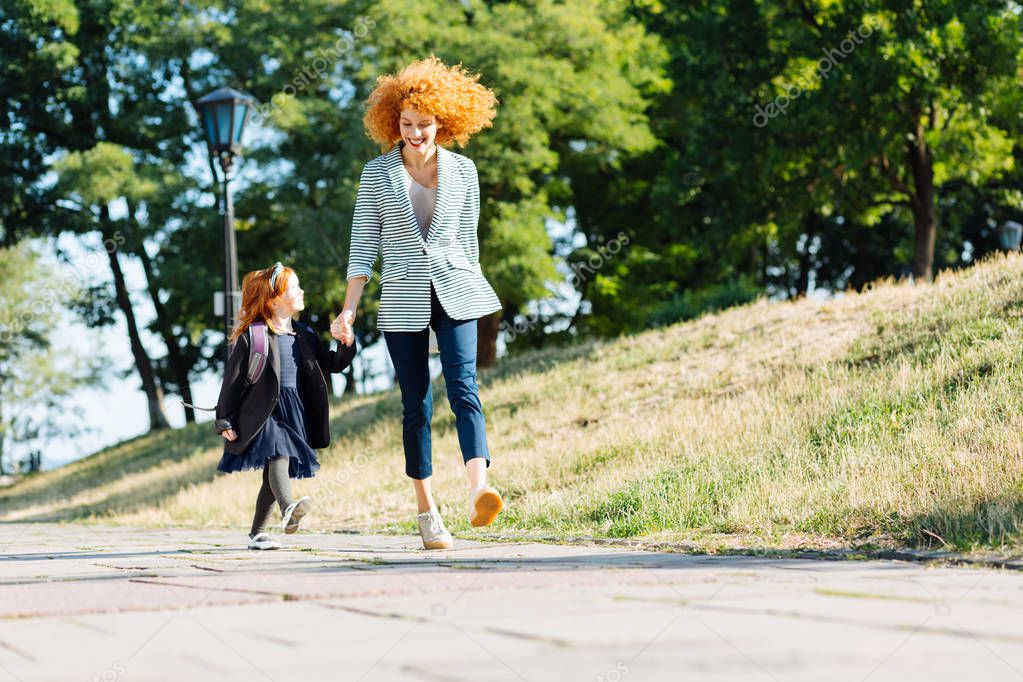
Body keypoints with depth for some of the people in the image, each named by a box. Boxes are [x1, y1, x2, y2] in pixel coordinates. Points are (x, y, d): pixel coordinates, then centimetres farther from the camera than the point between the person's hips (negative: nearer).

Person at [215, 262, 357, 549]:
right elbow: (233, 378, -5)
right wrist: (224, 420, -5)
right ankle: (288, 509, -47)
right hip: (262, 414, -6)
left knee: (274, 472, 8)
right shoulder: (252, 335, -7)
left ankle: (257, 533, 16)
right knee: (279, 454, -29)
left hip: (293, 414, 6)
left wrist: (347, 346, -2)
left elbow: (330, 364, 18)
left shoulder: (304, 335, 11)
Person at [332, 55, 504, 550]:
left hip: (454, 292, 0)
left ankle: (478, 490, -34)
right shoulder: (377, 173, 2)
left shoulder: (462, 170, 6)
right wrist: (348, 309, -5)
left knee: (462, 385, -19)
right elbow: (363, 244, 1)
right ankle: (426, 510, 10)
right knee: (416, 403, 2)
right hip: (402, 298, 0)